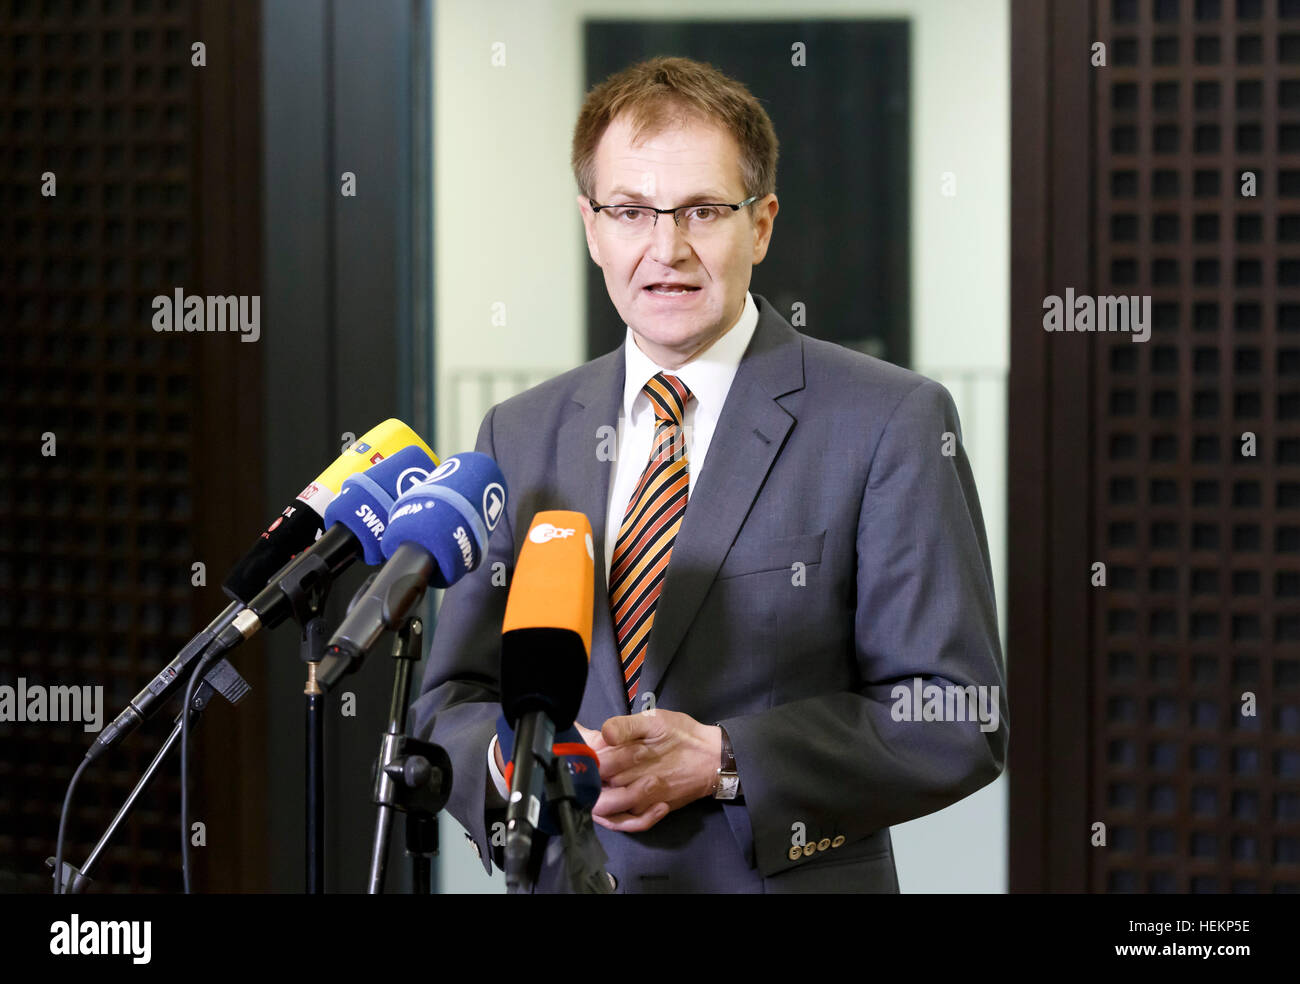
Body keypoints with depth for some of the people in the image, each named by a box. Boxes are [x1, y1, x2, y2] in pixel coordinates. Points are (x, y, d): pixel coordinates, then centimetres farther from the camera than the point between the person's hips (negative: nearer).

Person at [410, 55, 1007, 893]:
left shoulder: (892, 424, -8)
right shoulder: (520, 437, 5)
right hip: (569, 879, 3)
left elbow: (961, 720, -12)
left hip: (792, 878, -3)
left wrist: (723, 761, -21)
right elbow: (451, 705, 7)